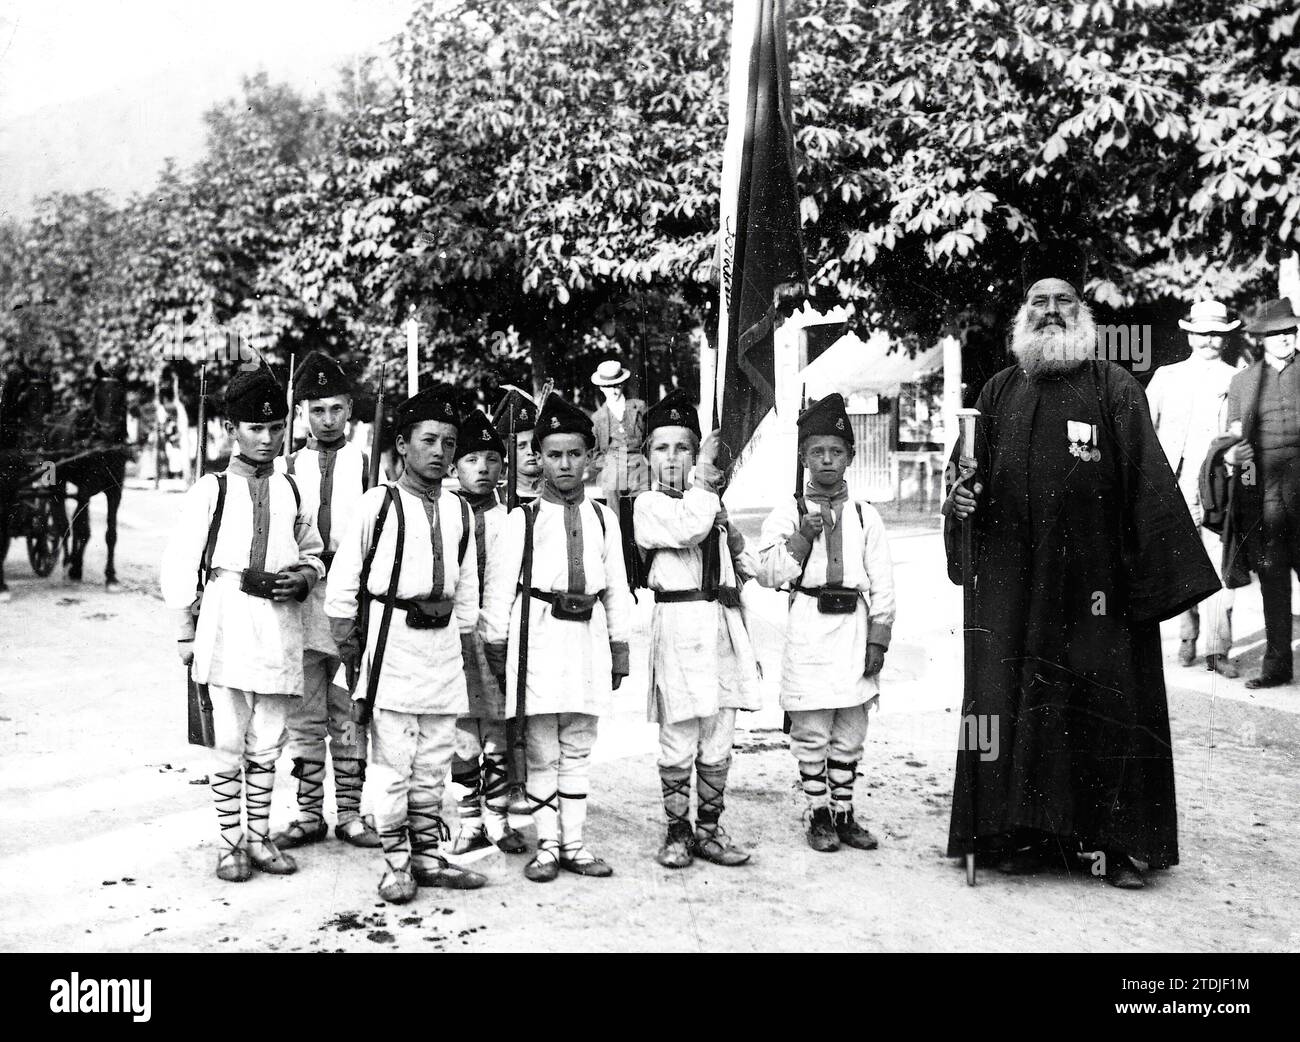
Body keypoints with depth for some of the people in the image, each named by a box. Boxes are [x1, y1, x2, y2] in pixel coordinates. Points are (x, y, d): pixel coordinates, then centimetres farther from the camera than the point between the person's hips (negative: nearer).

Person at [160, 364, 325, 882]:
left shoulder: (291, 491, 11)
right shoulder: (211, 489, 1)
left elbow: (313, 554, 22)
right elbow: (179, 565, 2)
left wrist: (303, 578, -1)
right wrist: (186, 632, 0)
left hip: (280, 629, 3)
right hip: (226, 626, -3)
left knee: (266, 746, 9)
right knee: (230, 743, 0)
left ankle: (259, 837, 21)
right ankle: (230, 843, 12)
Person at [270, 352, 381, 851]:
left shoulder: (368, 465, 4)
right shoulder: (285, 468, 8)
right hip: (300, 601, 1)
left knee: (350, 712, 6)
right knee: (304, 714, 6)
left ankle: (349, 812, 15)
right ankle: (309, 814, 16)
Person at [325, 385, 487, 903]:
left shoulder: (459, 511, 11)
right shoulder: (378, 503, -4)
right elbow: (344, 575, -1)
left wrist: (465, 637, 17)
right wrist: (345, 634, -4)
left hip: (442, 640, 5)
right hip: (392, 635, -5)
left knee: (434, 759, 10)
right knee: (392, 758, -2)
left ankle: (428, 856, 20)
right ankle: (396, 862, 9)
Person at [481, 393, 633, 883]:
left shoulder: (604, 519, 9)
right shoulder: (522, 520, 0)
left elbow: (617, 589, 12)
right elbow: (499, 589, 1)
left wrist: (619, 651, 11)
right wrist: (496, 652, -1)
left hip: (588, 637, 3)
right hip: (538, 638, -3)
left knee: (577, 751, 10)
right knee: (541, 752, 3)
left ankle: (574, 844, 18)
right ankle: (547, 845, 13)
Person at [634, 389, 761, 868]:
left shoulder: (713, 503, 18)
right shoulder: (649, 504, -1)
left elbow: (746, 570, 29)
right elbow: (688, 529, -21)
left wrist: (733, 533, 8)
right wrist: (705, 473, -11)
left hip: (724, 622, 6)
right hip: (679, 623, -6)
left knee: (719, 740, 10)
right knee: (679, 742, -1)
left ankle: (709, 830, 21)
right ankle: (678, 832, 13)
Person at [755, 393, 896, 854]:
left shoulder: (866, 517, 7)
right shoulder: (788, 513, 2)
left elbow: (882, 584, 5)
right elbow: (768, 573, -7)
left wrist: (878, 639, -1)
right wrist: (804, 536, -16)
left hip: (855, 627, 2)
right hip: (809, 629, -2)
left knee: (850, 733, 11)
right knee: (811, 732, 2)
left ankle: (844, 812, 23)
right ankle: (819, 815, 15)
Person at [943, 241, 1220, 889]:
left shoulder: (1114, 388, 0)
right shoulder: (1000, 393, 11)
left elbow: (1148, 485, -5)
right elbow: (980, 483, 16)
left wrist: (1156, 576, -11)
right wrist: (964, 498, -7)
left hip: (1094, 579, -3)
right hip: (1014, 584, 3)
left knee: (1106, 701, 1)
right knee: (1020, 698, 5)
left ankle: (1120, 844, 12)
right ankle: (1031, 834, 17)